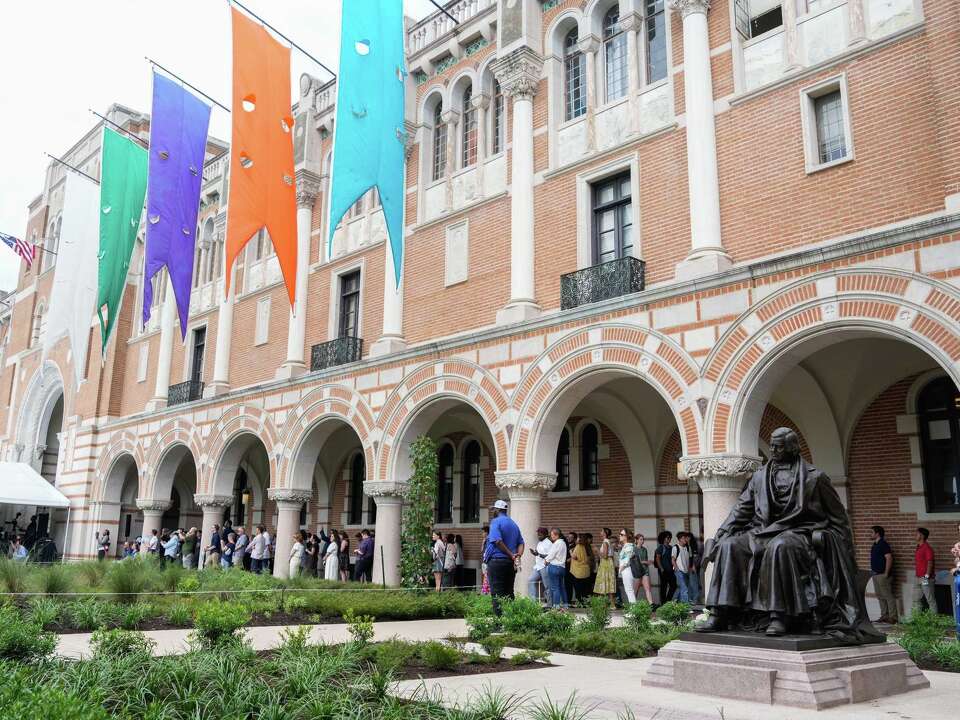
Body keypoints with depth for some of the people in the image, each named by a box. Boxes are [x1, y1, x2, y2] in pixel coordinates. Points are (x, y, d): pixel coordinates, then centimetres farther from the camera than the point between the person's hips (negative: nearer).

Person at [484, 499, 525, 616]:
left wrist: (511, 555, -16)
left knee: (497, 593, -5)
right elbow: (521, 543, 11)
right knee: (509, 592, 11)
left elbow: (497, 541, -19)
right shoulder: (514, 524, 18)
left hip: (496, 561, -7)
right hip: (510, 563, 7)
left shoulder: (496, 522, -6)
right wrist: (518, 556, -4)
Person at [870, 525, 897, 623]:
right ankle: (884, 616, 19)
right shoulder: (875, 545, 15)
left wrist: (886, 573, -21)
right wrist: (872, 571, 16)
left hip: (882, 575, -10)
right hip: (876, 574, 10)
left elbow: (889, 558, -21)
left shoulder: (883, 544, -14)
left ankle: (893, 617, -1)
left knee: (888, 596, -5)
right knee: (880, 596, 13)